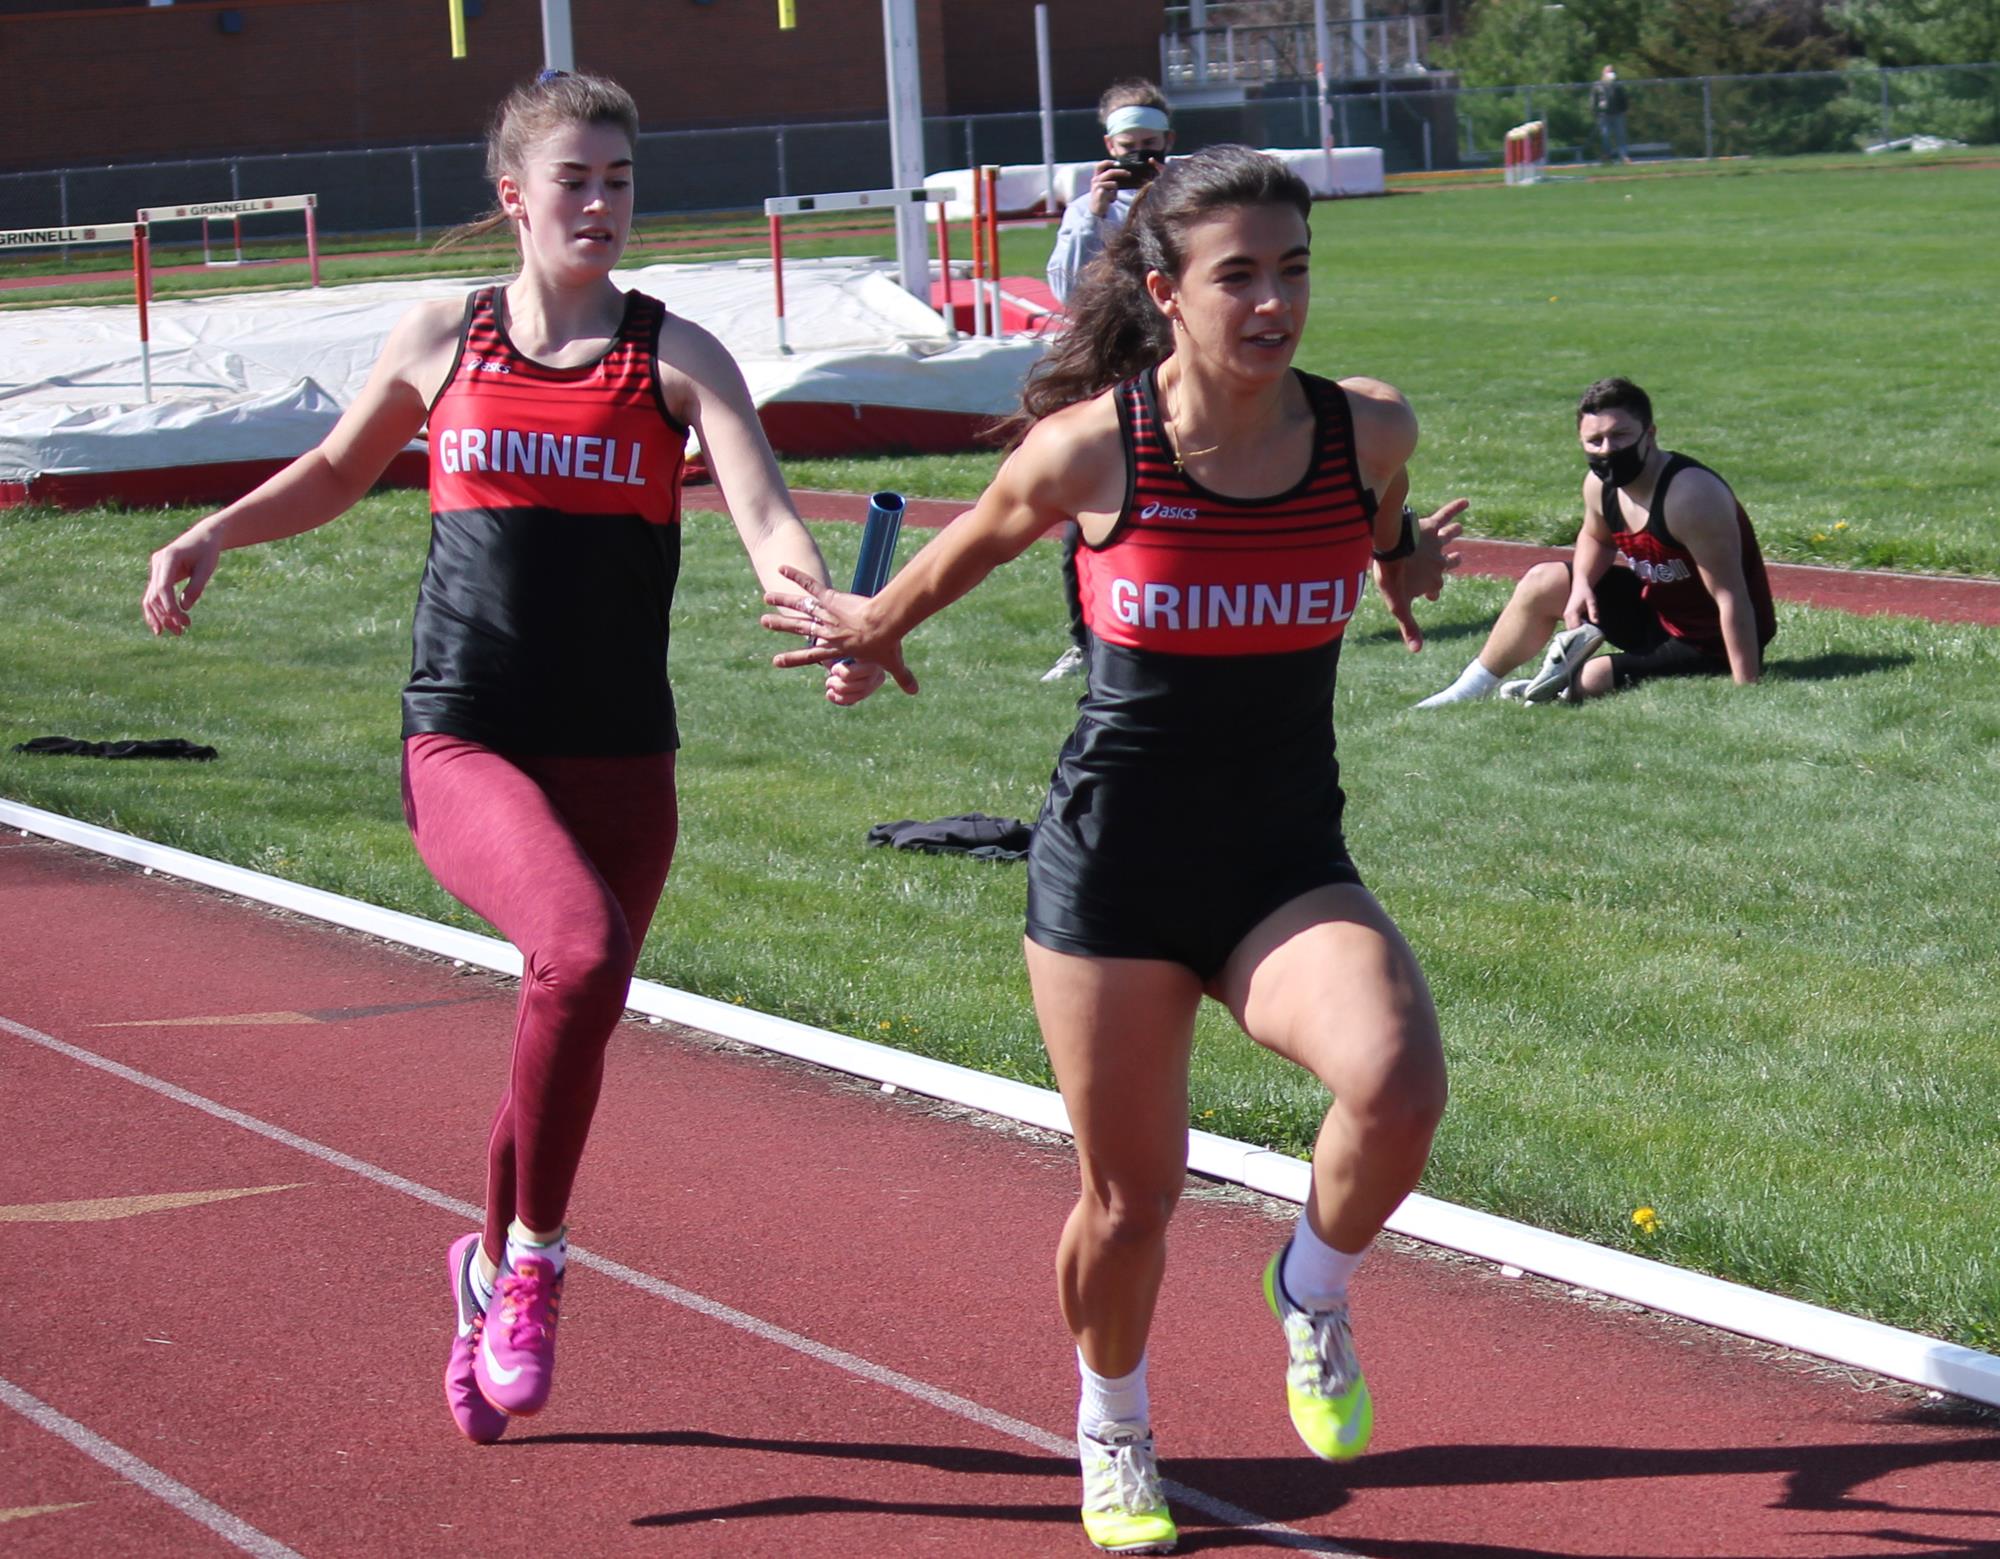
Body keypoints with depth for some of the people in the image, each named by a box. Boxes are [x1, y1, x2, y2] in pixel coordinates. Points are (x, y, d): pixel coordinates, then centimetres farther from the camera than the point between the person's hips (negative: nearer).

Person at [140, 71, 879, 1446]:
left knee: (571, 1028, 8)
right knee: (582, 948, -30)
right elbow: (339, 471, 25)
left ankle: (495, 1271, 38)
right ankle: (534, 1256, -12)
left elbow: (765, 514, -13)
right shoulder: (442, 340, 6)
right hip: (467, 746, -1)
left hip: (620, 760, 2)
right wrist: (215, 533, 10)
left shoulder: (677, 357, 2)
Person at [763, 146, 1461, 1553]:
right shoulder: (1092, 450, -14)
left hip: (1289, 868, 1)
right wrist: (875, 625, 20)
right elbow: (982, 540, 9)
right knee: (1131, 1199, 8)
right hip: (1114, 869, -1)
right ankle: (1114, 1431, 40)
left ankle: (1314, 1292, 5)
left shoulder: (1370, 432, -9)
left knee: (1398, 1083, -27)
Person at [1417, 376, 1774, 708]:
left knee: (1591, 681, -23)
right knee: (1542, 583, 8)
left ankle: (1567, 684, 12)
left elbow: (1731, 597, -32)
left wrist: (1746, 691, -36)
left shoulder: (1690, 495, -32)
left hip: (1711, 647, -8)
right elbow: (1595, 537, 17)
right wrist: (1582, 584, -5)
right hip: (1656, 606, 8)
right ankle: (1469, 691, 18)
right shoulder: (1600, 484, -7)